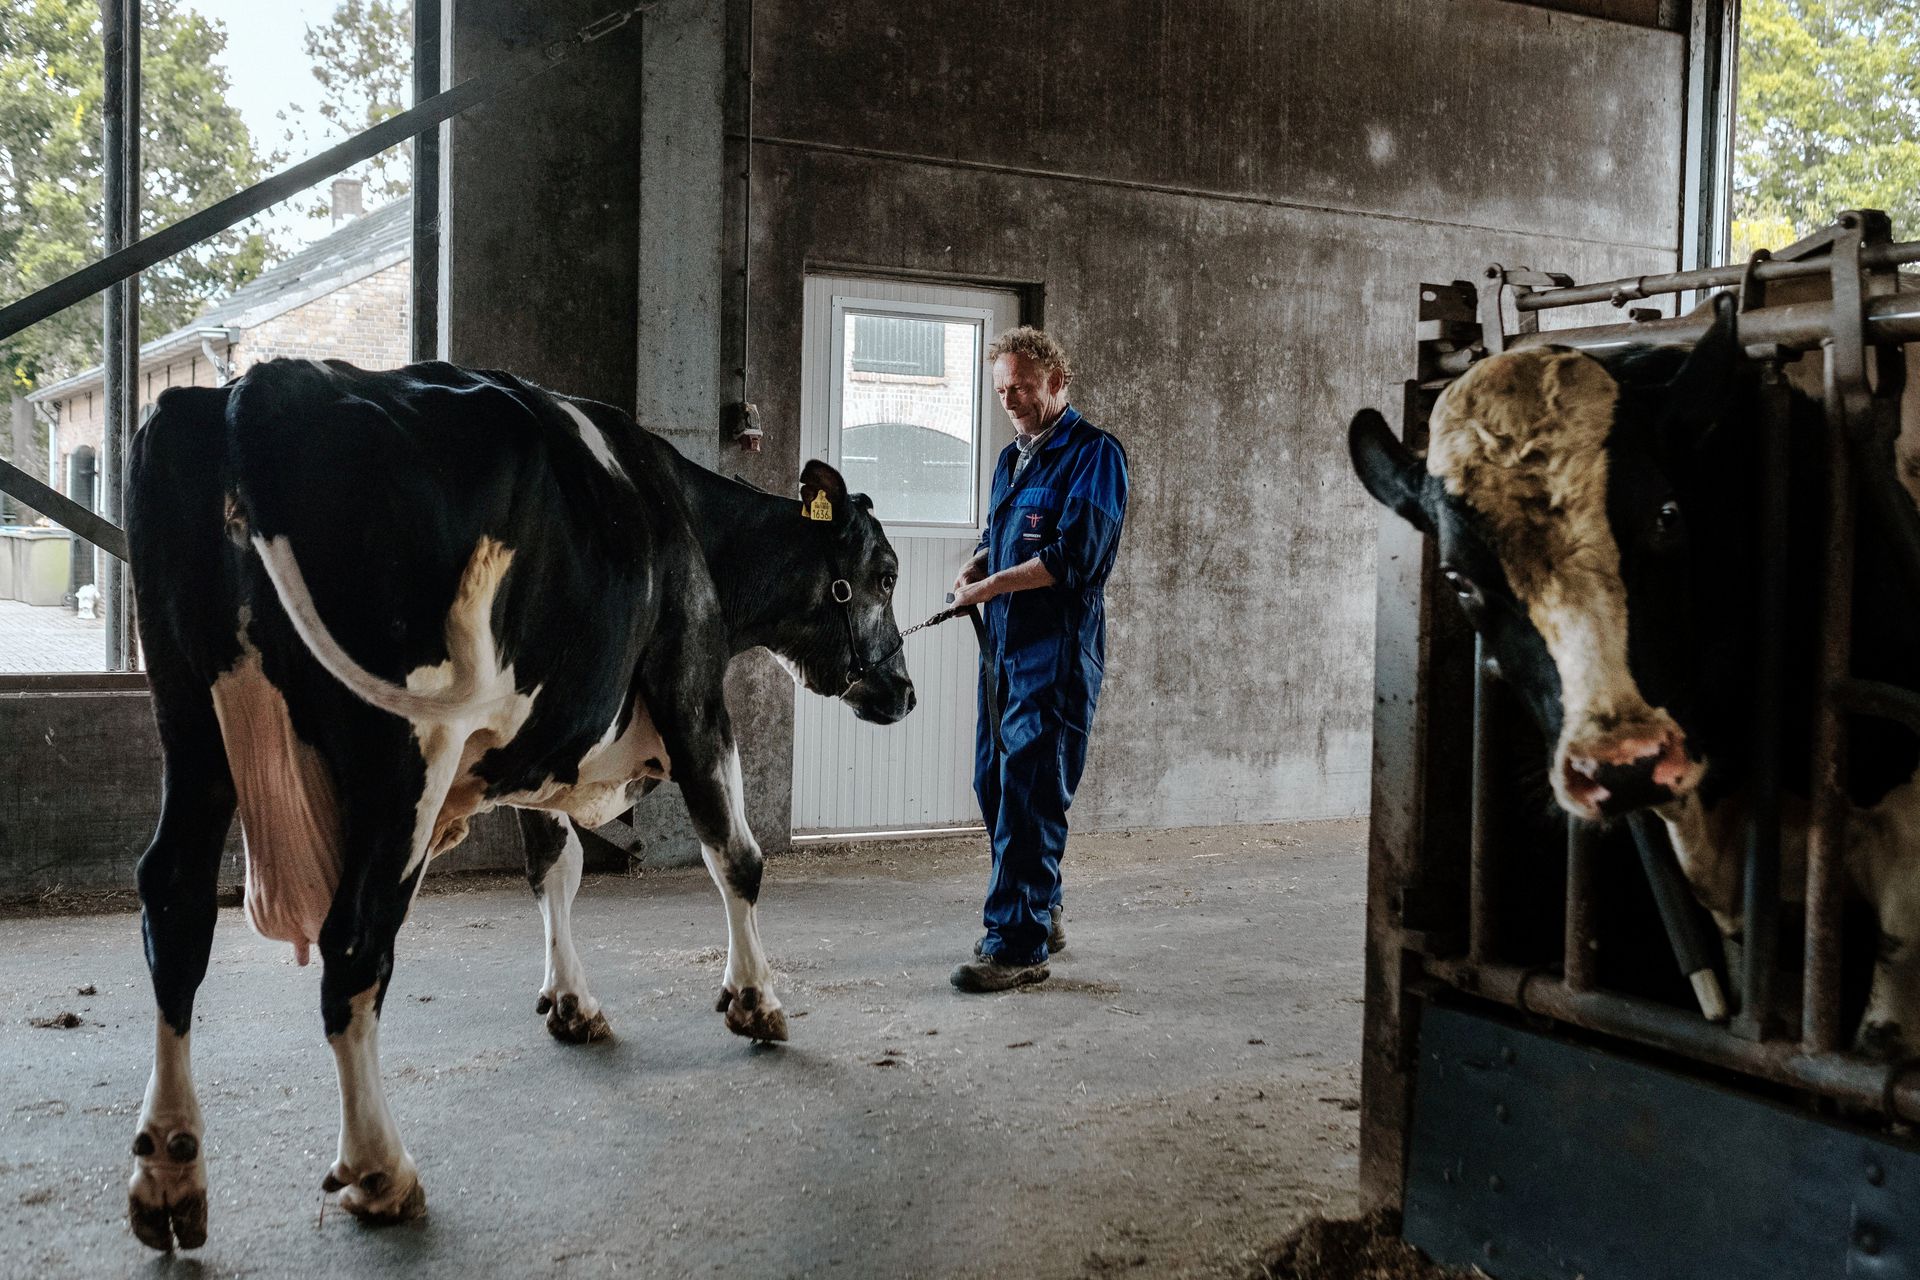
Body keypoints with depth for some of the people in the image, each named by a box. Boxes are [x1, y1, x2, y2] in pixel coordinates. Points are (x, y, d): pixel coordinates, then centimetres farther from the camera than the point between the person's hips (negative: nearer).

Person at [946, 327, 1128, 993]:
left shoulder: (1094, 454, -8)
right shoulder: (1011, 458, 18)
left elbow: (1075, 555, -18)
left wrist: (992, 586, -13)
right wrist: (973, 569, 5)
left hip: (1058, 650, -9)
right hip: (1003, 643, 9)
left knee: (1029, 792, -10)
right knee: (994, 782, 12)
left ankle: (1018, 943, -6)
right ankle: (1039, 914, 26)